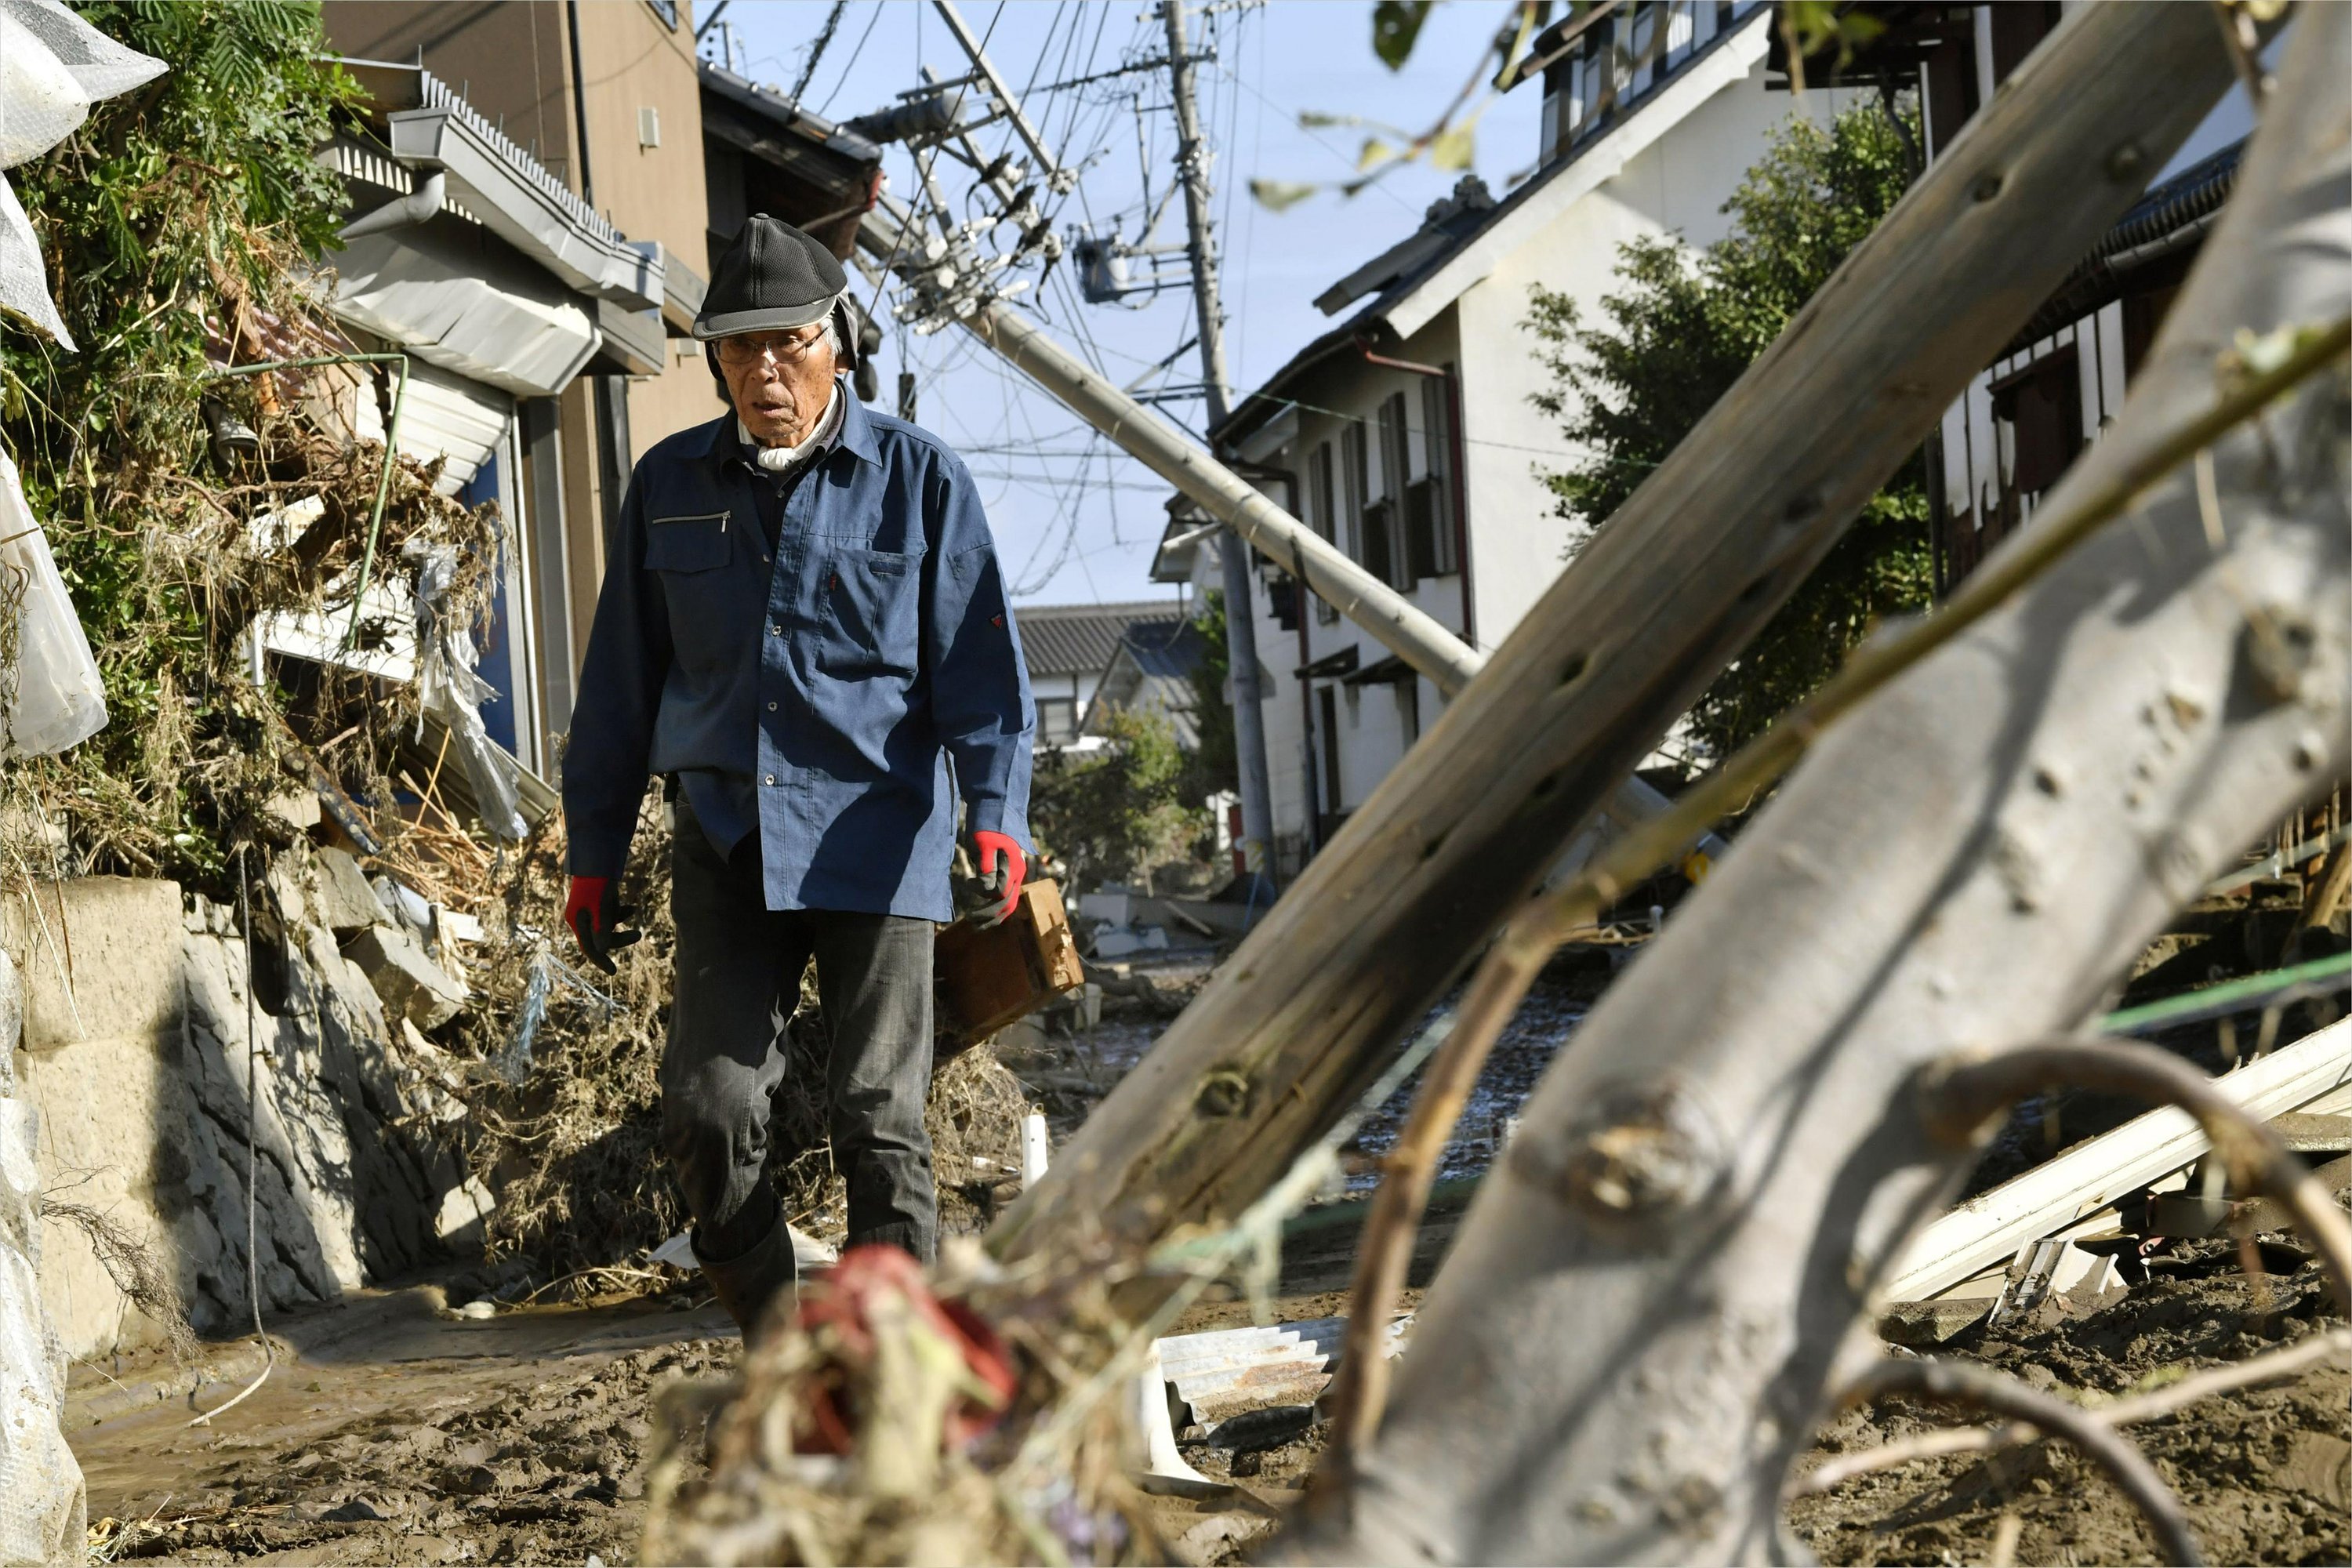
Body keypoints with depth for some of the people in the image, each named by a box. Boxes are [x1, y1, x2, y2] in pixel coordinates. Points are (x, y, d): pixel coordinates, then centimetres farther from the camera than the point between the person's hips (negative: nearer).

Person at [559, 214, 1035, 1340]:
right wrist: (594, 851, 14)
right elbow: (621, 681, 16)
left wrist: (995, 810, -15)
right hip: (725, 839, 3)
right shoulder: (669, 486, 11)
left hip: (873, 836, -3)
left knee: (877, 1117, -3)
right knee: (706, 1108, -4)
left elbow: (979, 664, -1)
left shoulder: (919, 478, 3)